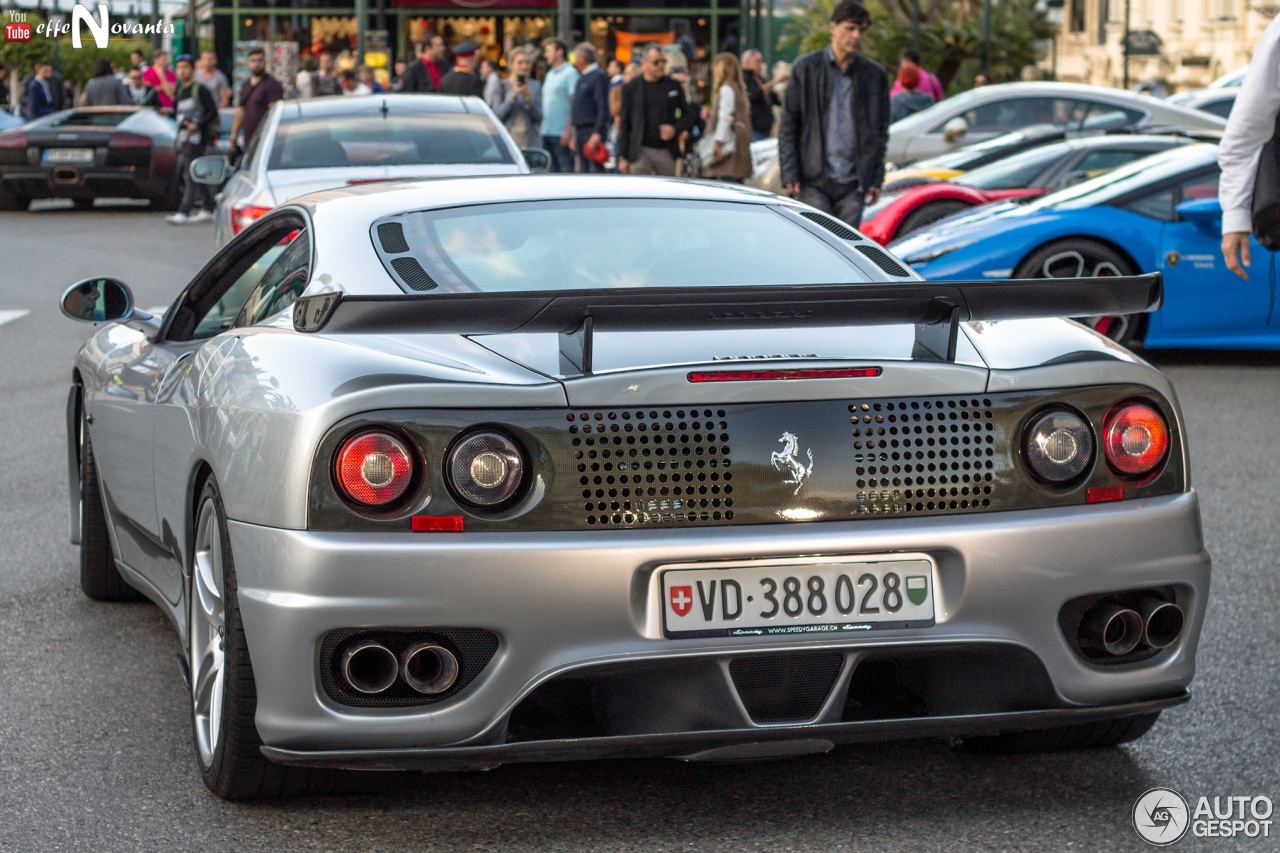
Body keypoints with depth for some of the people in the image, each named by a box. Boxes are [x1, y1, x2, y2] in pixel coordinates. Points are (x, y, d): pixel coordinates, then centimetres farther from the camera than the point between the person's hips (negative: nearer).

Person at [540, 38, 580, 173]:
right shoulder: (550, 74, 19)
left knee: (566, 168, -6)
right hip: (547, 131, 8)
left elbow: (574, 103, -13)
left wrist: (568, 131, -19)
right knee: (552, 169, 10)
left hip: (561, 133, -8)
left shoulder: (570, 73, -7)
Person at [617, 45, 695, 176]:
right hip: (641, 152, -2)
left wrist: (675, 129, -8)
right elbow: (624, 124, 3)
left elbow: (688, 115, 13)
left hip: (666, 151, 2)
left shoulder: (674, 86, 8)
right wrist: (623, 157, -2)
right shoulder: (631, 89, 3)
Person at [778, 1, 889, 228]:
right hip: (813, 181, -2)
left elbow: (881, 130, 13)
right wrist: (789, 174, -5)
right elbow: (787, 125, 3)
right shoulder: (806, 68, 3)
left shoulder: (875, 75, 9)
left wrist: (876, 179, 7)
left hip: (852, 183, 2)